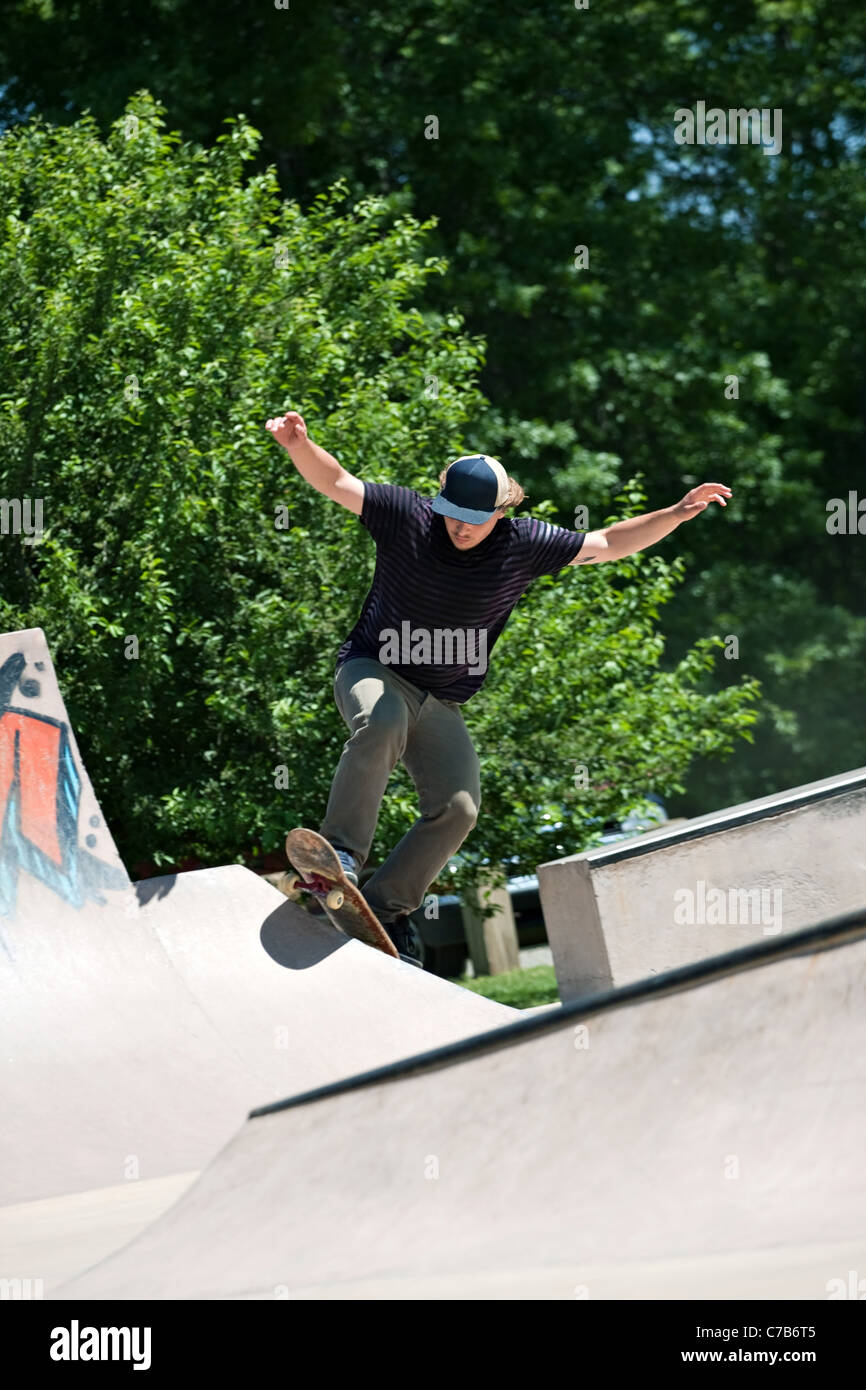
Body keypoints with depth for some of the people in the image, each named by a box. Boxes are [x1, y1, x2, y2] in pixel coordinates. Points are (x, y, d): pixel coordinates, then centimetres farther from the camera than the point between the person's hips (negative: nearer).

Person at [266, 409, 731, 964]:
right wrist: (300, 445, -32)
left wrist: (678, 513, -8)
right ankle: (342, 851, -35)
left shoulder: (523, 545, -8)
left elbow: (609, 544, 0)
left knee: (458, 809, -9)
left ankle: (388, 905, 5)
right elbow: (335, 481, -12)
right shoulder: (408, 515, -13)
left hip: (441, 705, 4)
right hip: (374, 671, -4)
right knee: (381, 723, -37)